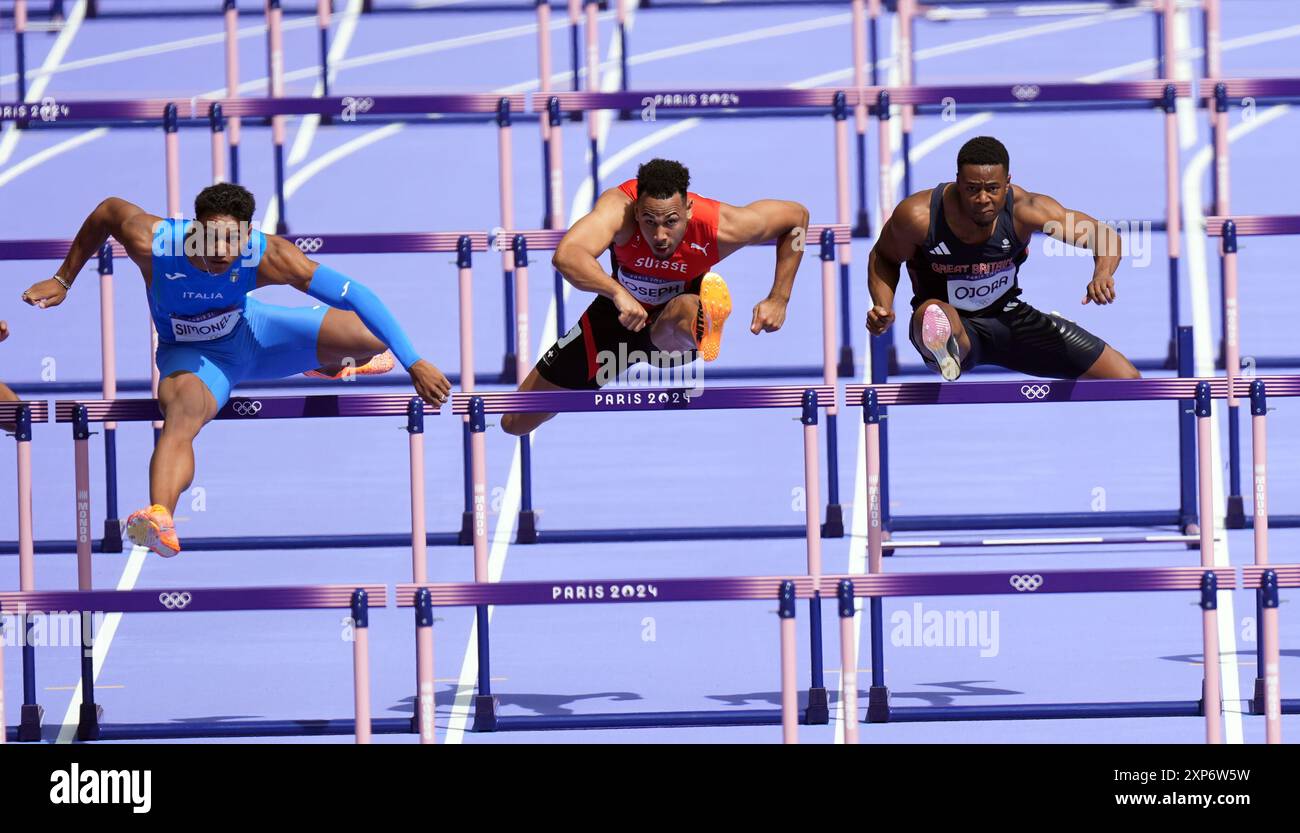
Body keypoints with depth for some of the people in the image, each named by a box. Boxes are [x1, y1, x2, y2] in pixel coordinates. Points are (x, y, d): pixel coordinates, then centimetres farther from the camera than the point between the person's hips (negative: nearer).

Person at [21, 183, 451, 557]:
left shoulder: (267, 255, -34)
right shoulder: (153, 243, -33)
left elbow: (355, 294, -35)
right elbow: (108, 210, -10)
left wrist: (414, 364, -38)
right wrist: (63, 280, -1)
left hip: (251, 330, 3)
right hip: (190, 353, -2)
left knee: (374, 338, -3)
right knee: (182, 413, -37)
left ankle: (330, 362, 37)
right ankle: (160, 518, -62)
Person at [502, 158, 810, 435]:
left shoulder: (721, 228, -27)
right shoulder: (620, 206, -32)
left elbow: (796, 215, -9)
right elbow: (566, 256, -49)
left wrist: (778, 300, -11)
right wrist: (617, 292, -62)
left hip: (671, 331, -4)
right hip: (617, 314, 4)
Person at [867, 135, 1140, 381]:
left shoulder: (1024, 210, -20)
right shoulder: (919, 216, -22)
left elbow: (1104, 235, -19)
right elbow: (884, 257, -1)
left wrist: (1102, 274, -41)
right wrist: (883, 309, -19)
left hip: (1009, 319, 3)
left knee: (1127, 379, 1)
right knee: (931, 313, -42)